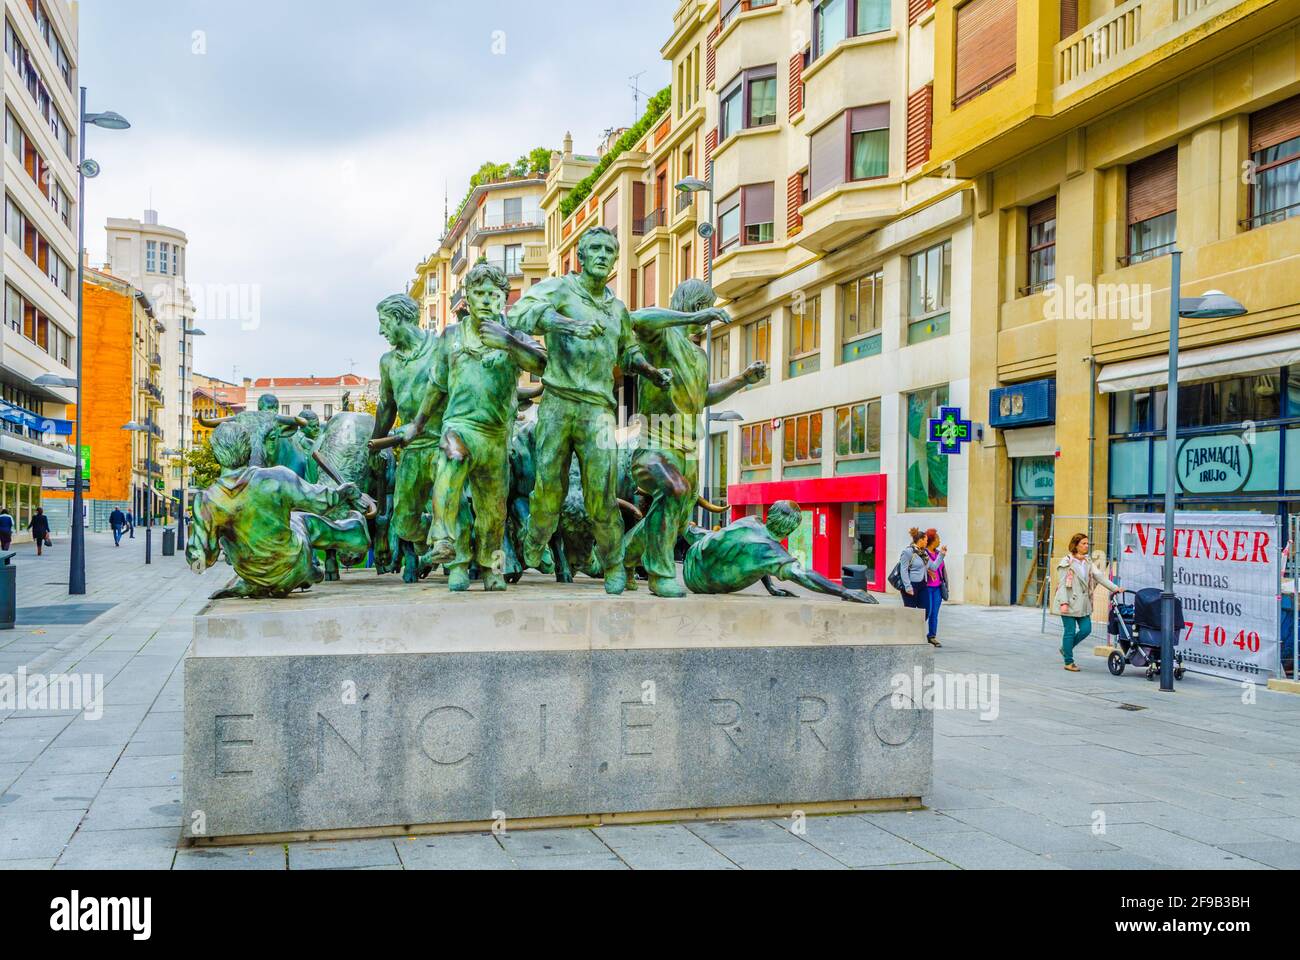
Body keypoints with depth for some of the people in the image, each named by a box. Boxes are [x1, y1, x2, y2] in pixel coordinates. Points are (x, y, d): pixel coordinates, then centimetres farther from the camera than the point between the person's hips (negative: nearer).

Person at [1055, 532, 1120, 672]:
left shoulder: (1088, 562, 11)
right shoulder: (1067, 562, -8)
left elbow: (1099, 576, 4)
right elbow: (1063, 584, -11)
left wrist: (1114, 588, -8)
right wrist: (1064, 602, -19)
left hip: (1083, 602, 6)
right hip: (1070, 602, -6)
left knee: (1086, 629, 2)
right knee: (1070, 631, -1)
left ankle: (1066, 648, 25)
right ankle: (1069, 662, 10)